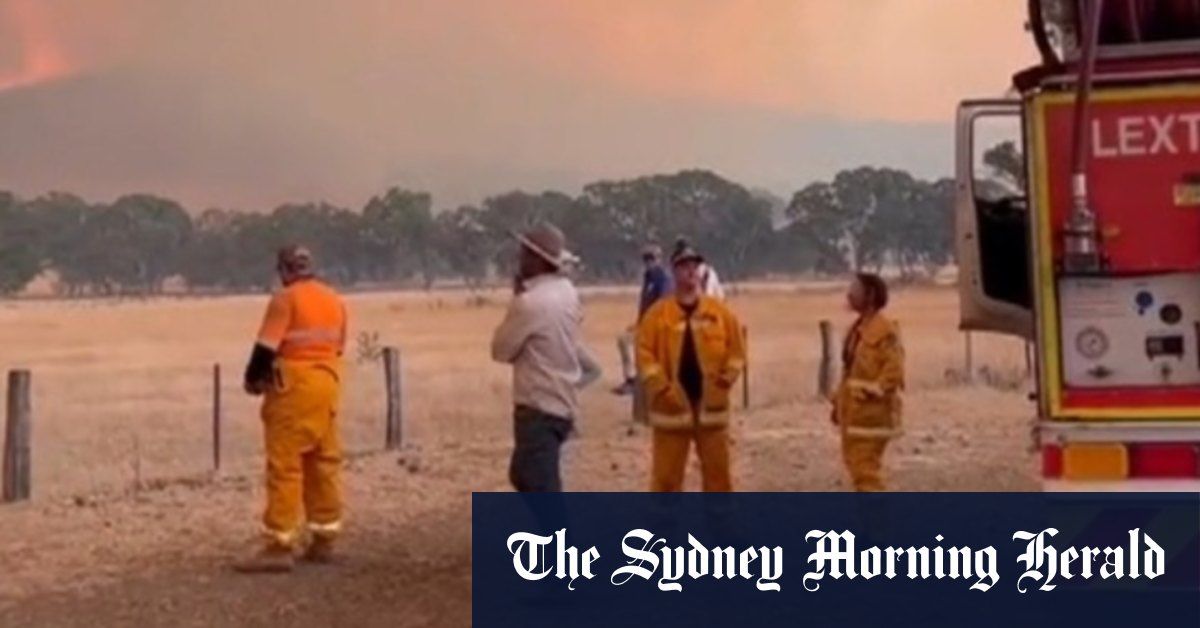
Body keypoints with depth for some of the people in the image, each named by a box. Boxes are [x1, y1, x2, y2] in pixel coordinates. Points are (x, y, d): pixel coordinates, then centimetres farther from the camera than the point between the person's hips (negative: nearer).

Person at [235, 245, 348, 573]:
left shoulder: (286, 298, -10)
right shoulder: (335, 300, 13)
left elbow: (267, 347, -13)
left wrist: (252, 378, 3)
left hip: (294, 387, -8)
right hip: (328, 385, 8)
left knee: (285, 465, -7)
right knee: (325, 461, 12)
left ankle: (279, 546, -9)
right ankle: (323, 540, 18)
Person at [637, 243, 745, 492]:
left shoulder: (720, 311, 4)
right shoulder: (658, 313, -2)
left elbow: (736, 349, 6)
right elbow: (645, 353, -5)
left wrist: (726, 379, -6)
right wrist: (661, 387, -13)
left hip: (711, 404, 2)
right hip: (672, 405, -2)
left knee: (718, 469, 10)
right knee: (666, 473, 3)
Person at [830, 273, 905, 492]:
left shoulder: (885, 329, -14)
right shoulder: (857, 329, 15)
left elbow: (894, 369, -21)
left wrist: (873, 391, -25)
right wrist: (839, 401, 16)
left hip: (872, 412, -10)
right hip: (853, 411, 10)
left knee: (866, 469, -11)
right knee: (856, 465, 16)